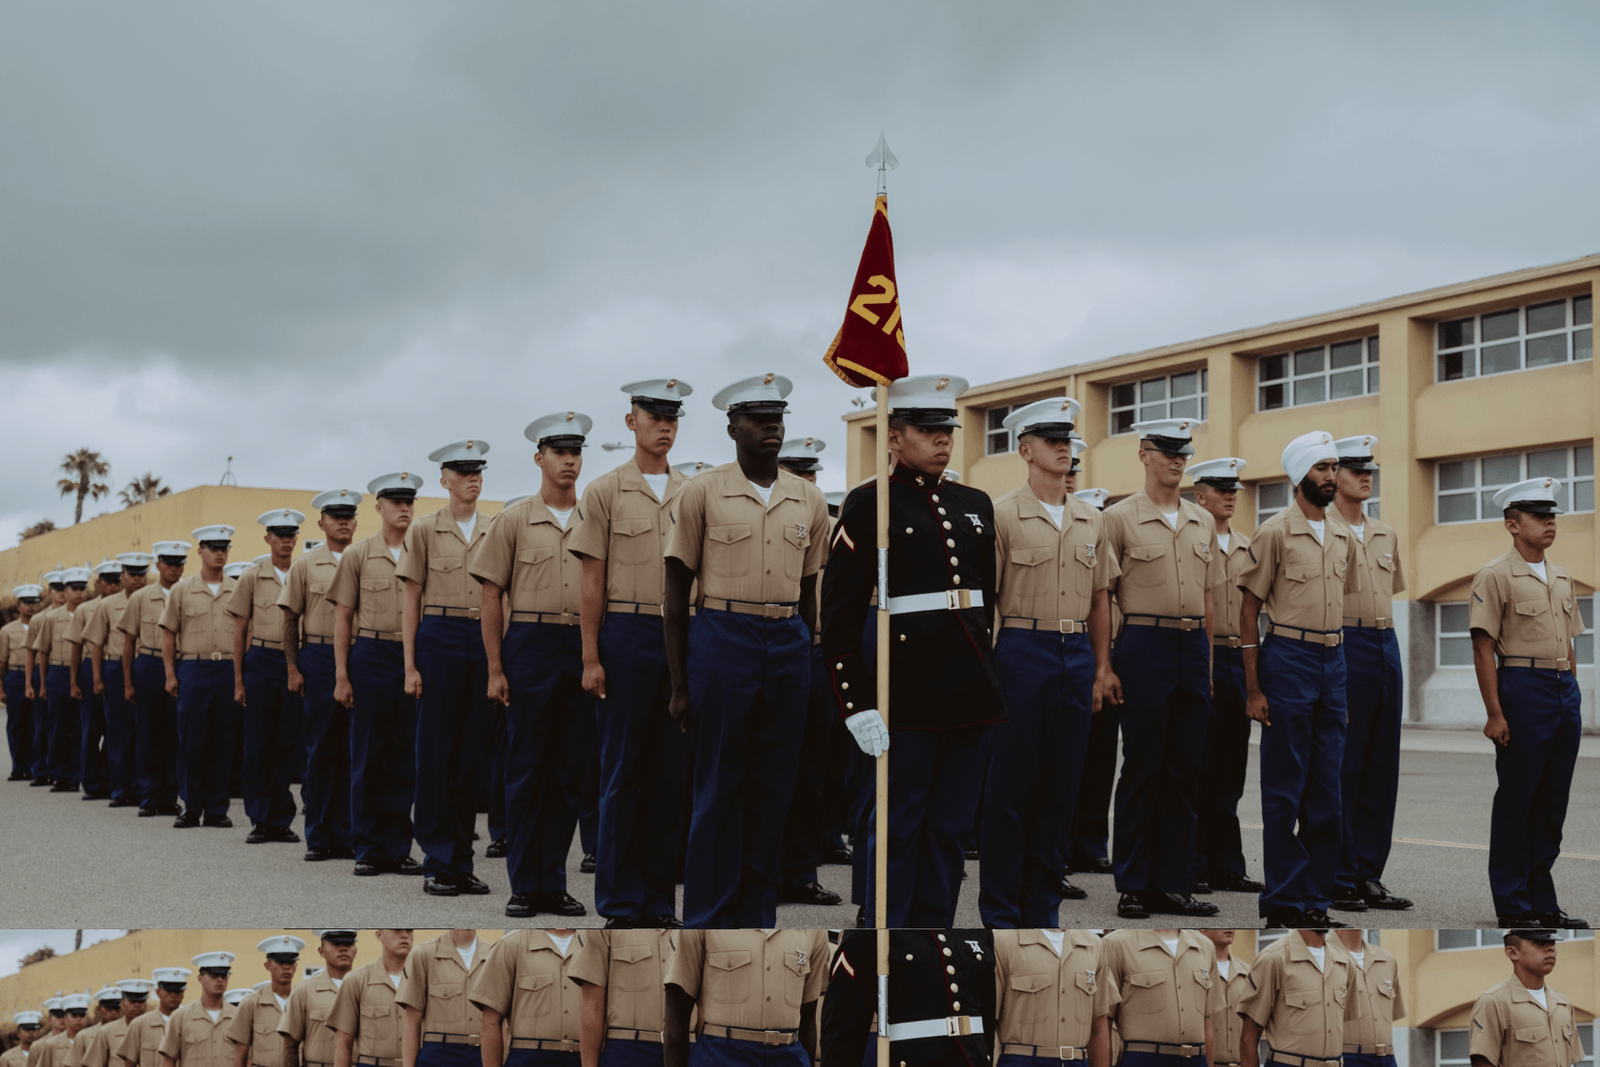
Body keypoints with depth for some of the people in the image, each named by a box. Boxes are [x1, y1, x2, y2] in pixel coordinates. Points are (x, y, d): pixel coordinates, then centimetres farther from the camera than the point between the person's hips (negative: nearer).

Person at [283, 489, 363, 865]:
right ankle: (318, 837, 8)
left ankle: (347, 834, 8)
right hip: (318, 658, -1)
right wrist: (292, 668, -2)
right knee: (319, 748, 2)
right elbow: (291, 619, 6)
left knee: (353, 747, 1)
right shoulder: (306, 564, 6)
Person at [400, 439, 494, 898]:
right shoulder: (425, 529, 1)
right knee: (436, 751, -2)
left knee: (472, 752, 6)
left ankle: (462, 863, 12)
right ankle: (437, 865, 4)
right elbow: (411, 600, 0)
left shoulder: (493, 533, 12)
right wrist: (410, 665, -7)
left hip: (484, 642, 4)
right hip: (439, 638, -4)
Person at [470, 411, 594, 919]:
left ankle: (553, 883, 14)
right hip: (531, 645, -3)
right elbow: (491, 598, 1)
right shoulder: (514, 520, 3)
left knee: (571, 771, 6)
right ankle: (523, 886, 7)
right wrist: (495, 669, -5)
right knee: (525, 769, 0)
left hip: (583, 650, 3)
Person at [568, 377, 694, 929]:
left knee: (673, 769, 6)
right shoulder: (603, 492, 1)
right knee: (623, 770, 0)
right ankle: (619, 901, 8)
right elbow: (592, 583, -2)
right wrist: (591, 659, -7)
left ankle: (659, 897, 14)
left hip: (684, 638, 4)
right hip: (627, 635, -4)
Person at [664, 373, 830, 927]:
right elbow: (676, 595, 0)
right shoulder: (702, 493, -1)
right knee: (719, 788, 0)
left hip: (789, 646, 4)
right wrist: (678, 687, -3)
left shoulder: (809, 500, 10)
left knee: (773, 789, 7)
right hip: (722, 638, -4)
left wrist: (805, 659, 17)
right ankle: (707, 917, 9)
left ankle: (756, 913, 16)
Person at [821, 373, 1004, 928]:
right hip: (908, 693, -5)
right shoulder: (869, 504, -4)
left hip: (972, 692, 6)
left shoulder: (976, 504, 14)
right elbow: (840, 613, -8)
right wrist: (857, 704, -13)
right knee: (899, 830, 1)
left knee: (950, 831, 9)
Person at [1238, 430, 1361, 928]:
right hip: (1288, 658, -6)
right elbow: (1249, 610, -6)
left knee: (1326, 788, 8)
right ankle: (1283, 901, 5)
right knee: (1284, 789, -2)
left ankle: (1316, 898, 15)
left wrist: (1352, 679, 12)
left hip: (1335, 662, 6)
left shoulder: (1343, 536, 13)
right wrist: (1253, 688, -11)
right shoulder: (1274, 532, -6)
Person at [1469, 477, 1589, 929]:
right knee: (1515, 802, -1)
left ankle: (1543, 903, 18)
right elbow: (1483, 650, -11)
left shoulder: (1561, 577, 15)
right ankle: (1513, 907, 6)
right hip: (1522, 688, -7)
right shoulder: (1496, 575, -7)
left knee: (1553, 802, 10)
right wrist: (1495, 713, -15)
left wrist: (1570, 694, 15)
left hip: (1565, 691, 7)